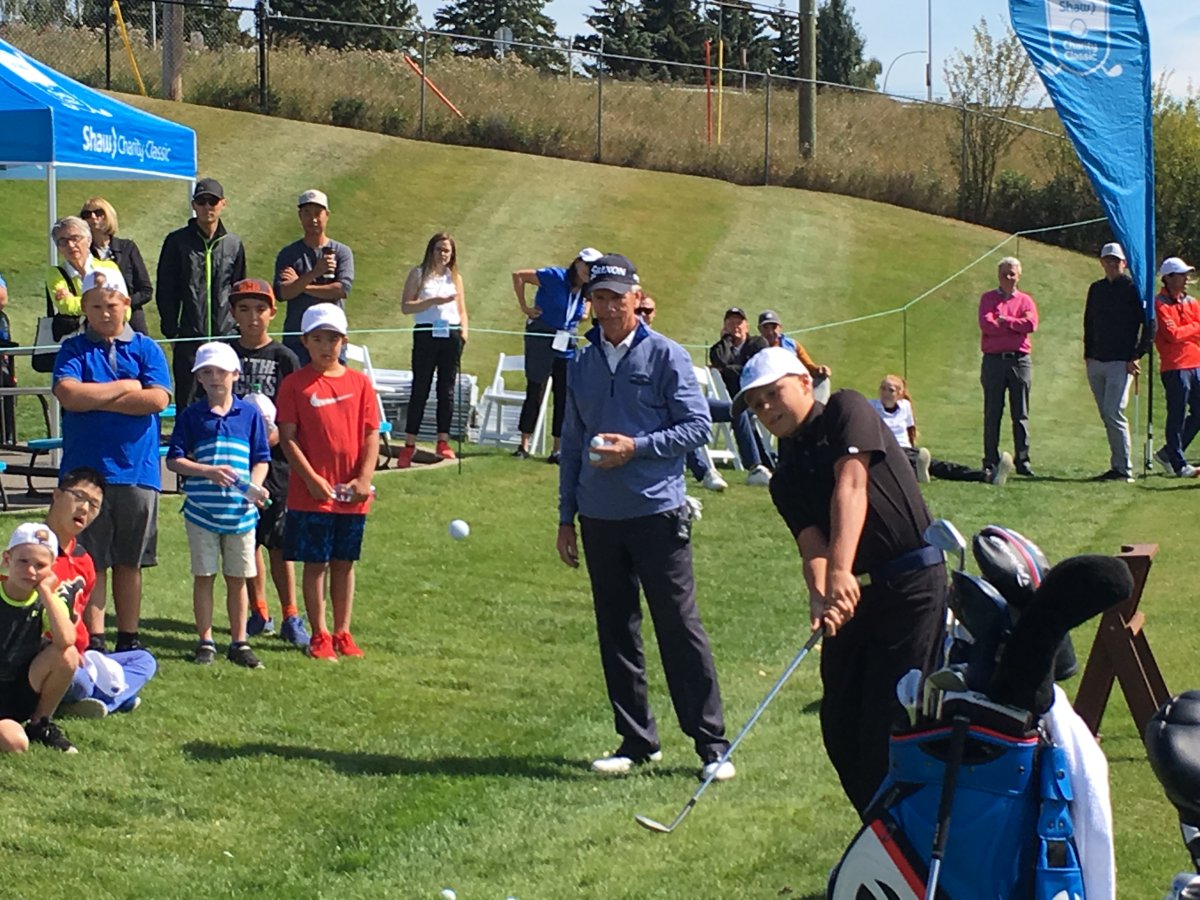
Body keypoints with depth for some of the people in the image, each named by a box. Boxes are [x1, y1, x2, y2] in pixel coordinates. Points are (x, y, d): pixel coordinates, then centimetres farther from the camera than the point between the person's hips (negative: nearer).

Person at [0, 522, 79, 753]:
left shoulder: (47, 601, -3)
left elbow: (66, 640, -25)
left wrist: (45, 591, -21)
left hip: (23, 696, 4)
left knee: (66, 655, -23)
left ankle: (40, 725, -3)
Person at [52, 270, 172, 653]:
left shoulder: (146, 349, 7)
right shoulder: (73, 350, 6)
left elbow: (158, 399, -8)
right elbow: (68, 394, -12)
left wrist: (96, 399, -7)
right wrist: (122, 388, -5)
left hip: (137, 471, 1)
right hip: (85, 471, -1)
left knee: (129, 561, 7)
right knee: (90, 560, 0)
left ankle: (128, 638, 14)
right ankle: (94, 640, 4)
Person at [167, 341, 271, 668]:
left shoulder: (249, 414, 4)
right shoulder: (191, 416, 0)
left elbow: (261, 459, 5)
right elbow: (174, 460, -3)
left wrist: (254, 485, -13)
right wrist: (208, 472, -16)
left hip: (240, 511, 1)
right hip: (202, 509, -1)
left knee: (237, 578, 8)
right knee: (204, 576, 6)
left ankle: (239, 643, 16)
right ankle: (205, 642, 15)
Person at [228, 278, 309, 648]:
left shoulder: (284, 358, 2)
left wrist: (278, 434, -15)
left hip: (274, 461, -2)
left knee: (279, 542, -2)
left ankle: (291, 617, 5)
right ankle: (258, 613, 17)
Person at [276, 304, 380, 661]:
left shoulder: (359, 382, 6)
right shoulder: (295, 384, -3)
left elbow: (372, 434, 5)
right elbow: (288, 437, -6)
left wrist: (364, 478, -7)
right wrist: (312, 480, -13)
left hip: (352, 494, 3)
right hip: (310, 494, -3)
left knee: (344, 563, 10)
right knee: (315, 563, 2)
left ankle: (342, 633, 19)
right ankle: (319, 636, 10)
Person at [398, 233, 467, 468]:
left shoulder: (455, 277, 16)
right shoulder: (419, 275, 5)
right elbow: (405, 306, -4)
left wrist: (464, 329, -1)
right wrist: (433, 301, -14)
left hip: (451, 335, 3)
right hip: (426, 334, -3)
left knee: (447, 389, 4)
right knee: (420, 389, -3)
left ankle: (443, 441, 8)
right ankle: (409, 444, -2)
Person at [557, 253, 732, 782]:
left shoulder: (666, 356, -2)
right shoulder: (581, 366, 12)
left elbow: (697, 427, -5)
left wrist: (635, 448, -15)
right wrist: (566, 516, 16)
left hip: (657, 514, -5)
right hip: (600, 518, 5)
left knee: (680, 628, -6)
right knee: (616, 634, 7)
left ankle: (711, 743, -3)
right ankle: (637, 741, 15)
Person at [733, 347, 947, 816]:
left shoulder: (847, 410, -2)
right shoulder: (785, 478, 14)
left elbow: (851, 485, -17)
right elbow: (812, 545, -2)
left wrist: (840, 571, -31)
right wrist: (821, 596, -25)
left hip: (912, 584, -7)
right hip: (853, 595, 7)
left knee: (889, 724, -11)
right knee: (840, 726, 6)